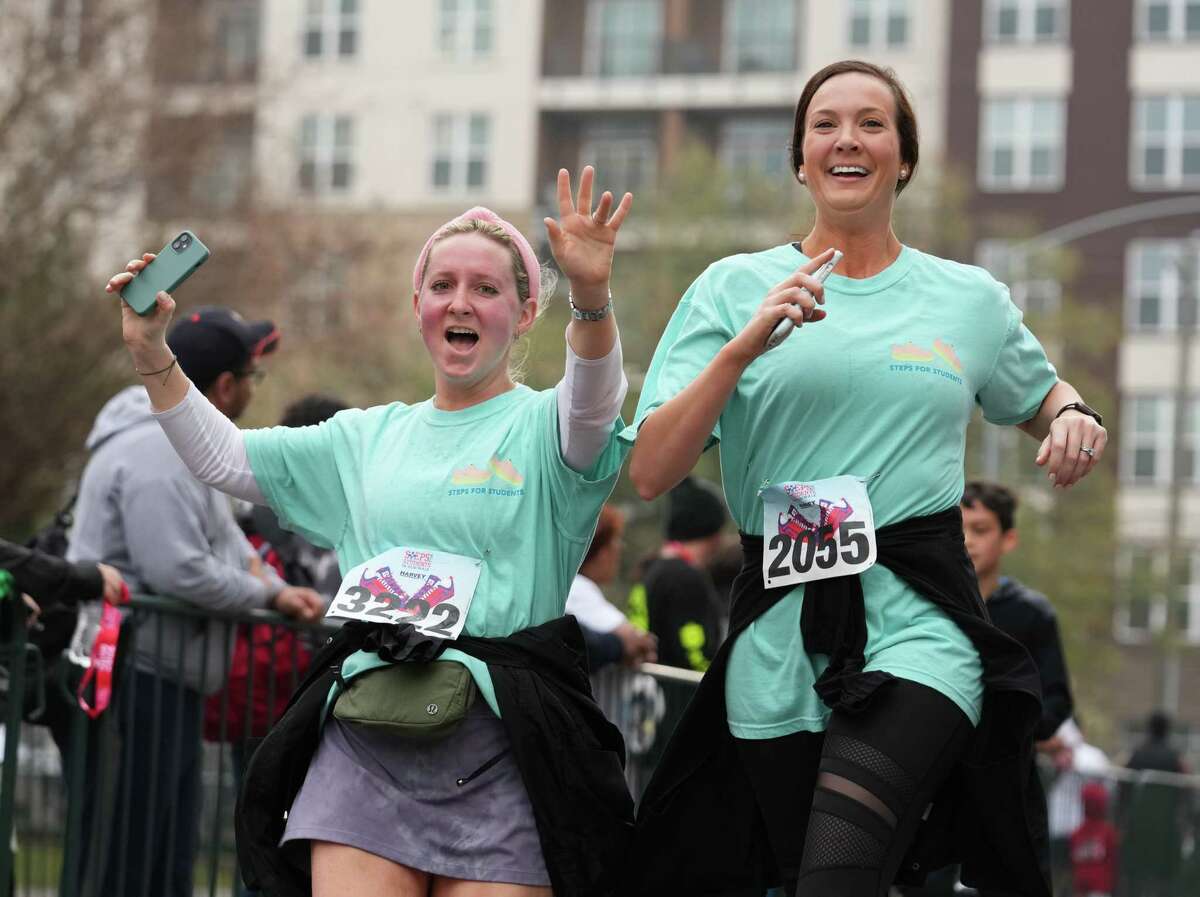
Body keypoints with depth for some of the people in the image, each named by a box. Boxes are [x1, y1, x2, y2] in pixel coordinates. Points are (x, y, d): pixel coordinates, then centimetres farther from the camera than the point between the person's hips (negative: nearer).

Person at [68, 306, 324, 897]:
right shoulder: (155, 454, -17)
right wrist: (269, 595, -11)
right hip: (141, 681, -11)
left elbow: (223, 543, 22)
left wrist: (279, 590, 5)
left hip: (172, 682, 11)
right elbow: (179, 572, -24)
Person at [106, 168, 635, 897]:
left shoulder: (539, 427, 5)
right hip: (365, 738, 3)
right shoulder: (370, 439, 19)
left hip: (498, 746, -3)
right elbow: (223, 458, 21)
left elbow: (593, 407, -19)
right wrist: (151, 353, 8)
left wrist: (592, 298, -38)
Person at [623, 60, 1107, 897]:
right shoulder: (735, 287, 6)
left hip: (918, 624, -1)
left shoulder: (970, 298, 11)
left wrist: (1075, 417, 7)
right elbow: (651, 473, -2)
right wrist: (744, 347, -13)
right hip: (778, 638, 2)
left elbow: (1040, 396, 31)